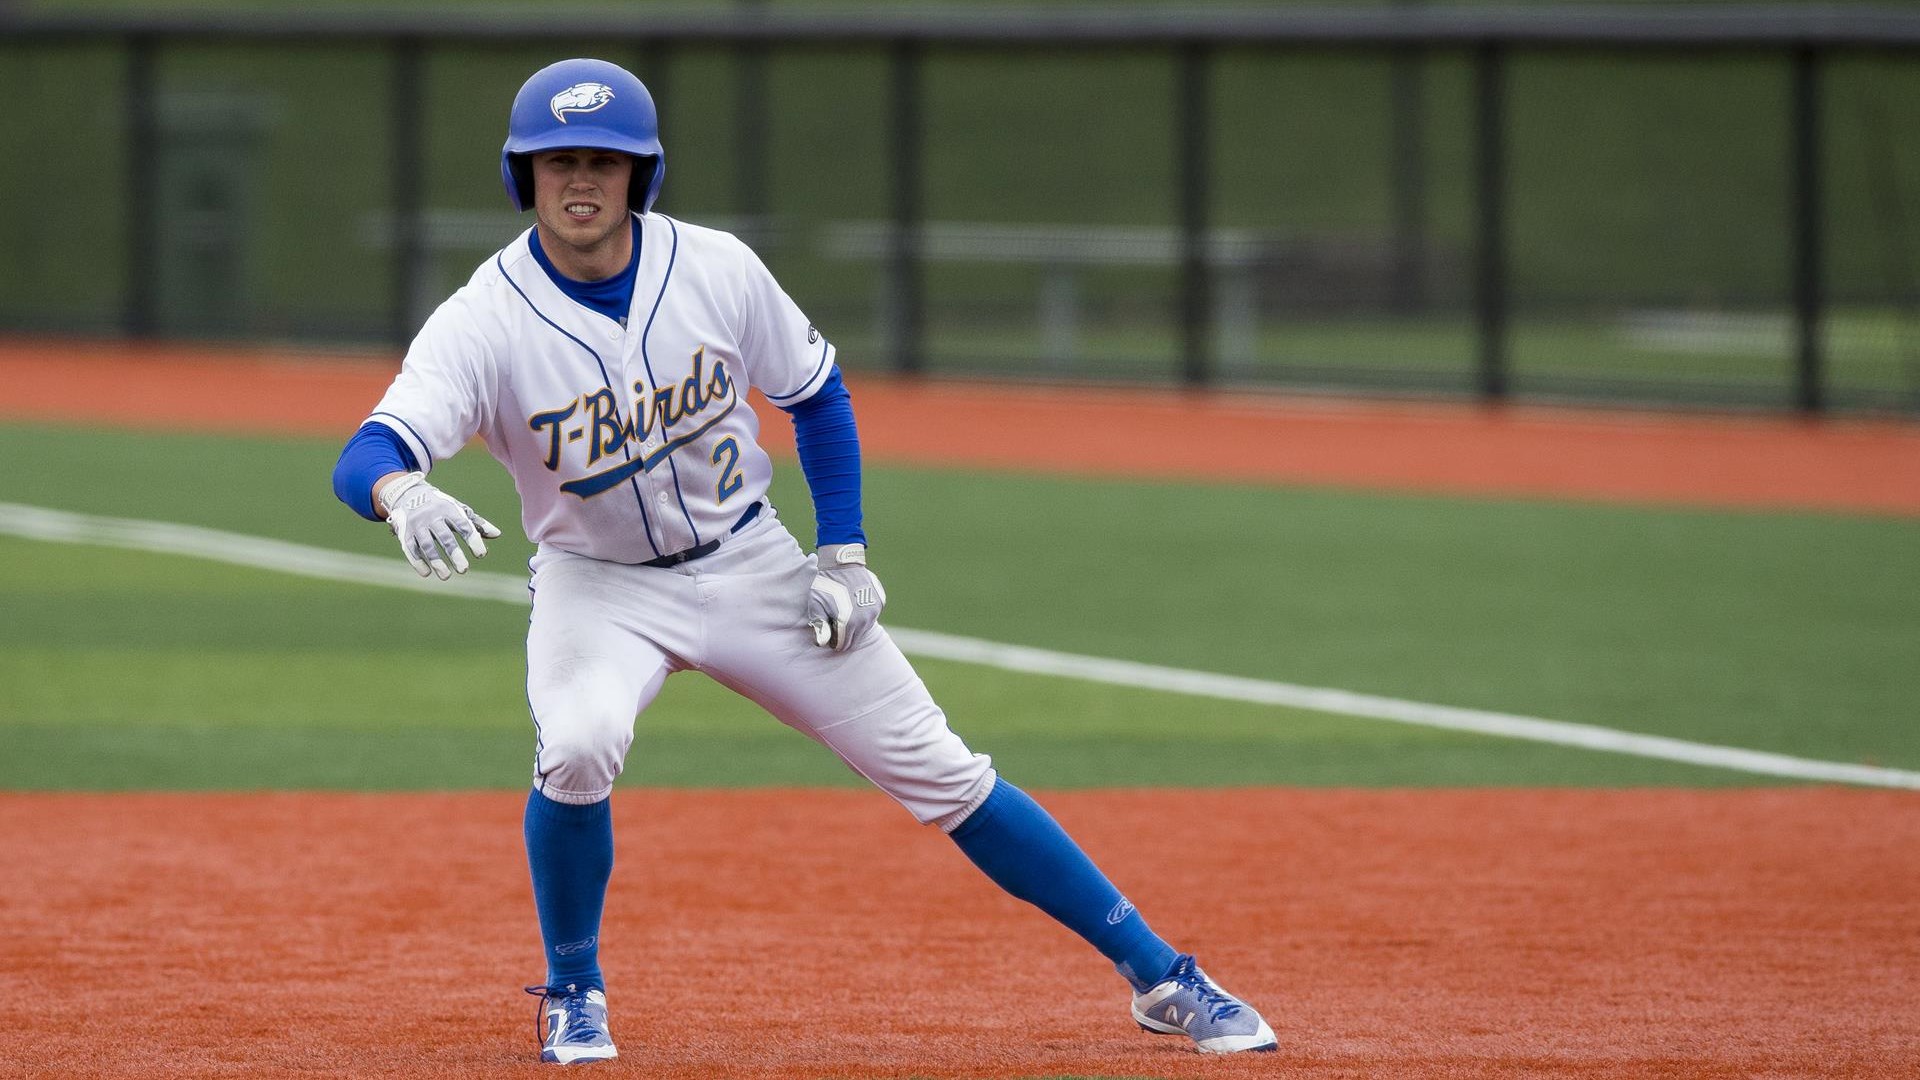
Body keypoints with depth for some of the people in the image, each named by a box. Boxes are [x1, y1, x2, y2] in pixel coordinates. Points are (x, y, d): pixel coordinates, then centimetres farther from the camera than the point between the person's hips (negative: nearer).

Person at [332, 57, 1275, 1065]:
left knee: (940, 771, -1)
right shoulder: (482, 323, -21)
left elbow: (817, 394, 3)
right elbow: (365, 456, -34)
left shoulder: (717, 271, -14)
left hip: (750, 564, 1)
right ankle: (572, 996, -5)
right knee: (577, 751, -31)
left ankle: (1160, 977, 6)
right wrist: (403, 494, -59)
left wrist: (843, 553, -4)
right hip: (598, 583, -1)